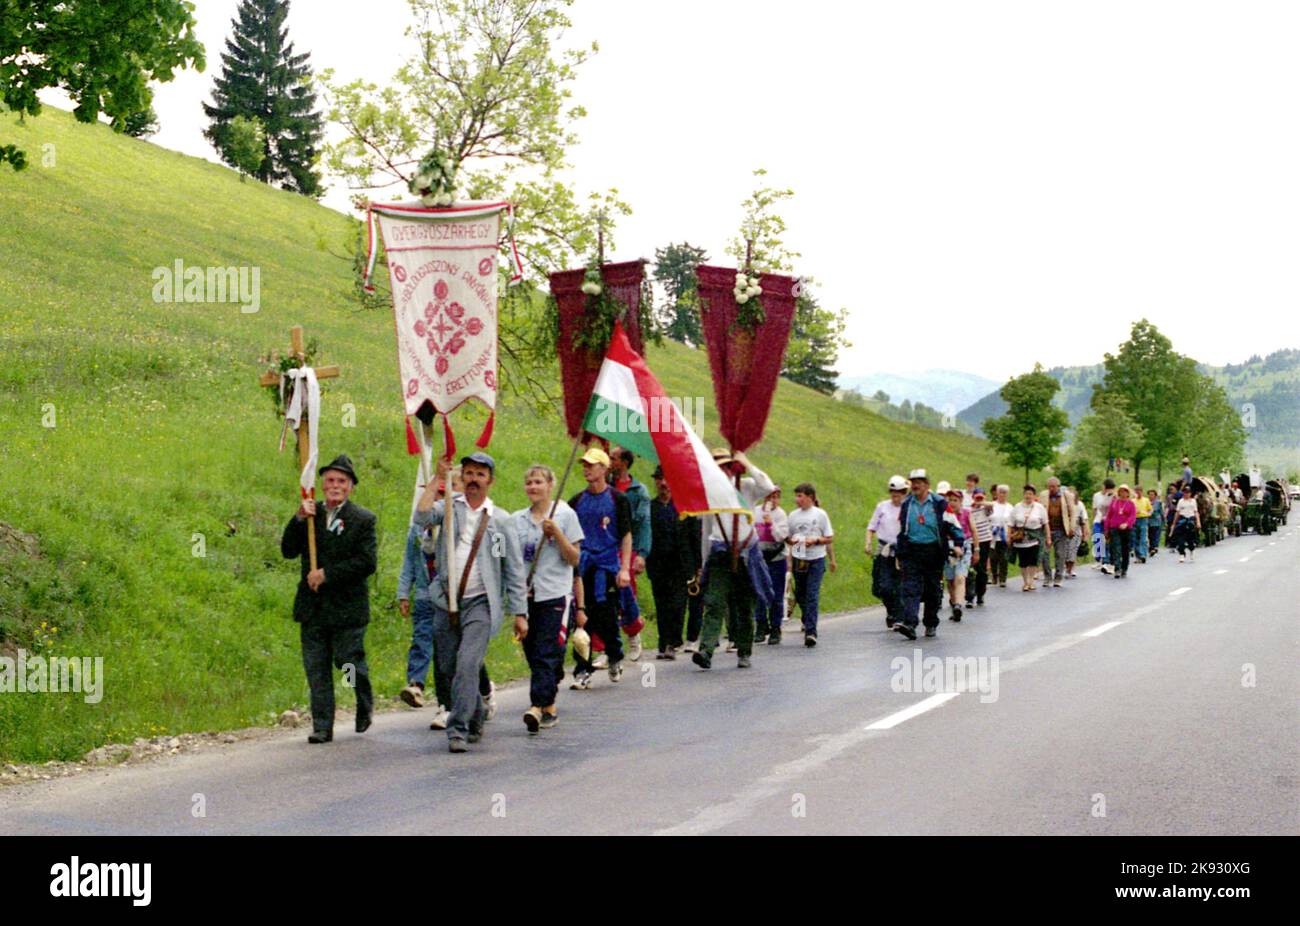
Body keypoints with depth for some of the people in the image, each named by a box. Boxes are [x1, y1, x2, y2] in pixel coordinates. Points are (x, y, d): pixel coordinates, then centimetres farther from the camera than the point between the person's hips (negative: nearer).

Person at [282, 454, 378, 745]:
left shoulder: (362, 519, -3)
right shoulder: (309, 515, 9)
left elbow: (367, 562, -11)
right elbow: (288, 551, 2)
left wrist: (327, 574, -15)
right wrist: (298, 520, -12)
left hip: (347, 607, -4)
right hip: (312, 608, 4)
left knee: (348, 661, 1)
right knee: (316, 667, 3)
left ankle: (365, 703, 31)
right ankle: (322, 726, 8)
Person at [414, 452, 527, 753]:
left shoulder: (500, 519, 6)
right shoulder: (449, 507, 8)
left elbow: (514, 569, 8)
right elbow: (422, 516, -15)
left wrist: (520, 612, 3)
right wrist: (438, 478, -12)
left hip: (480, 604, -2)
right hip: (446, 603, 3)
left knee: (467, 665, -18)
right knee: (449, 668, 10)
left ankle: (458, 729, -15)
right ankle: (477, 714, 32)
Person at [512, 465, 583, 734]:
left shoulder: (565, 515, 2)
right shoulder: (516, 520, 12)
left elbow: (574, 558, 0)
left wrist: (556, 534, -13)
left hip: (554, 594, -4)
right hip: (525, 595, 4)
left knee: (546, 654, -13)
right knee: (533, 654, 6)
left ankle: (538, 706, -21)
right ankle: (549, 709, 17)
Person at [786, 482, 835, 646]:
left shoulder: (820, 515, -1)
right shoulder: (793, 515, 8)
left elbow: (830, 539, 1)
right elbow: (788, 538, 15)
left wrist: (815, 540, -15)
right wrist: (790, 541, -8)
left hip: (816, 560, -4)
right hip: (798, 559, 4)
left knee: (812, 596, -12)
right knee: (800, 595, 12)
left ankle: (811, 631, -17)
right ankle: (807, 623, 36)